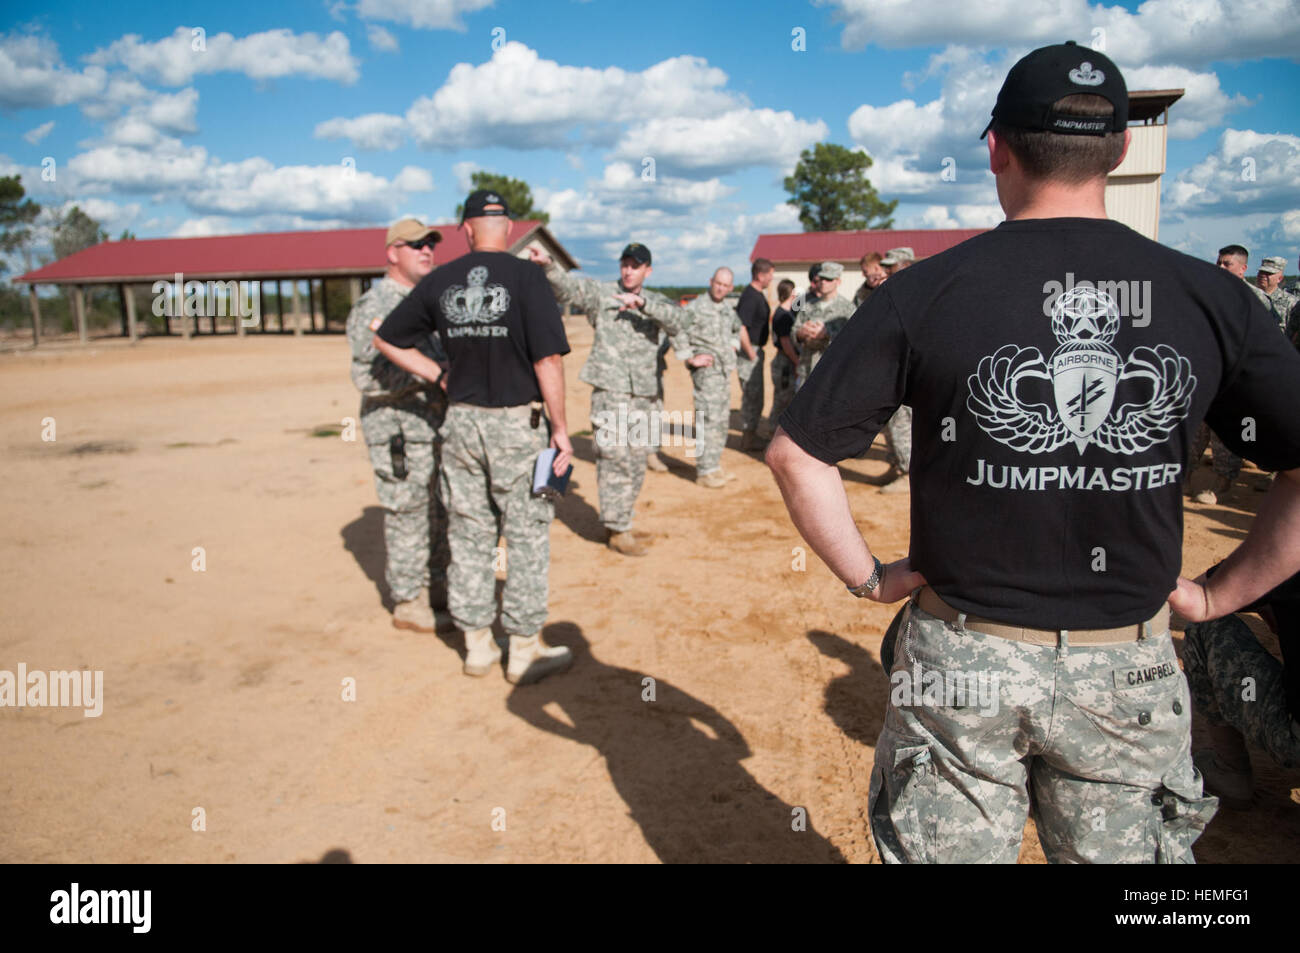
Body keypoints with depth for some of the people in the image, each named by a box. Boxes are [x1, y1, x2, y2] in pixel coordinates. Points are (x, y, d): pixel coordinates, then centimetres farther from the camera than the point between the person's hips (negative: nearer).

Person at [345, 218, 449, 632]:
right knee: (407, 516, -1)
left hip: (438, 425, 8)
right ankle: (408, 604, 12)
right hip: (398, 430, -8)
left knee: (439, 512, 14)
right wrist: (429, 374, -26)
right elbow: (368, 376, -19)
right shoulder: (373, 308, -11)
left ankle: (435, 588, 28)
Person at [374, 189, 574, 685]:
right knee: (527, 534, 6)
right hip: (517, 422, -4)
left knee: (468, 533, 13)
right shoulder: (525, 276, -9)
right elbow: (547, 359, -15)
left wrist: (441, 376, 14)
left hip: (460, 421, 4)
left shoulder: (440, 281, 4)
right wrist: (560, 429, -9)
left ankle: (477, 645, 23)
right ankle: (524, 649, 13)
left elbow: (387, 339, 12)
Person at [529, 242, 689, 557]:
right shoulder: (601, 292, 2)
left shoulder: (655, 302, 12)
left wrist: (642, 302, -18)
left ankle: (621, 525, 27)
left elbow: (679, 320, -7)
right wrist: (547, 265, -35)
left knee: (636, 465, 13)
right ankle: (617, 531, 4)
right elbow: (567, 286, -15)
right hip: (610, 391, -5)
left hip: (643, 395, 5)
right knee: (615, 462, -7)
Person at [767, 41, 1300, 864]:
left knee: (952, 848, 17)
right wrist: (1220, 594, 7)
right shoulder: (1208, 296, -3)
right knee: (1123, 849, 20)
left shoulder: (924, 293, -9)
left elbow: (797, 454, -10)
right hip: (1129, 671, 2)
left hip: (961, 661, -1)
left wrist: (866, 576, 0)